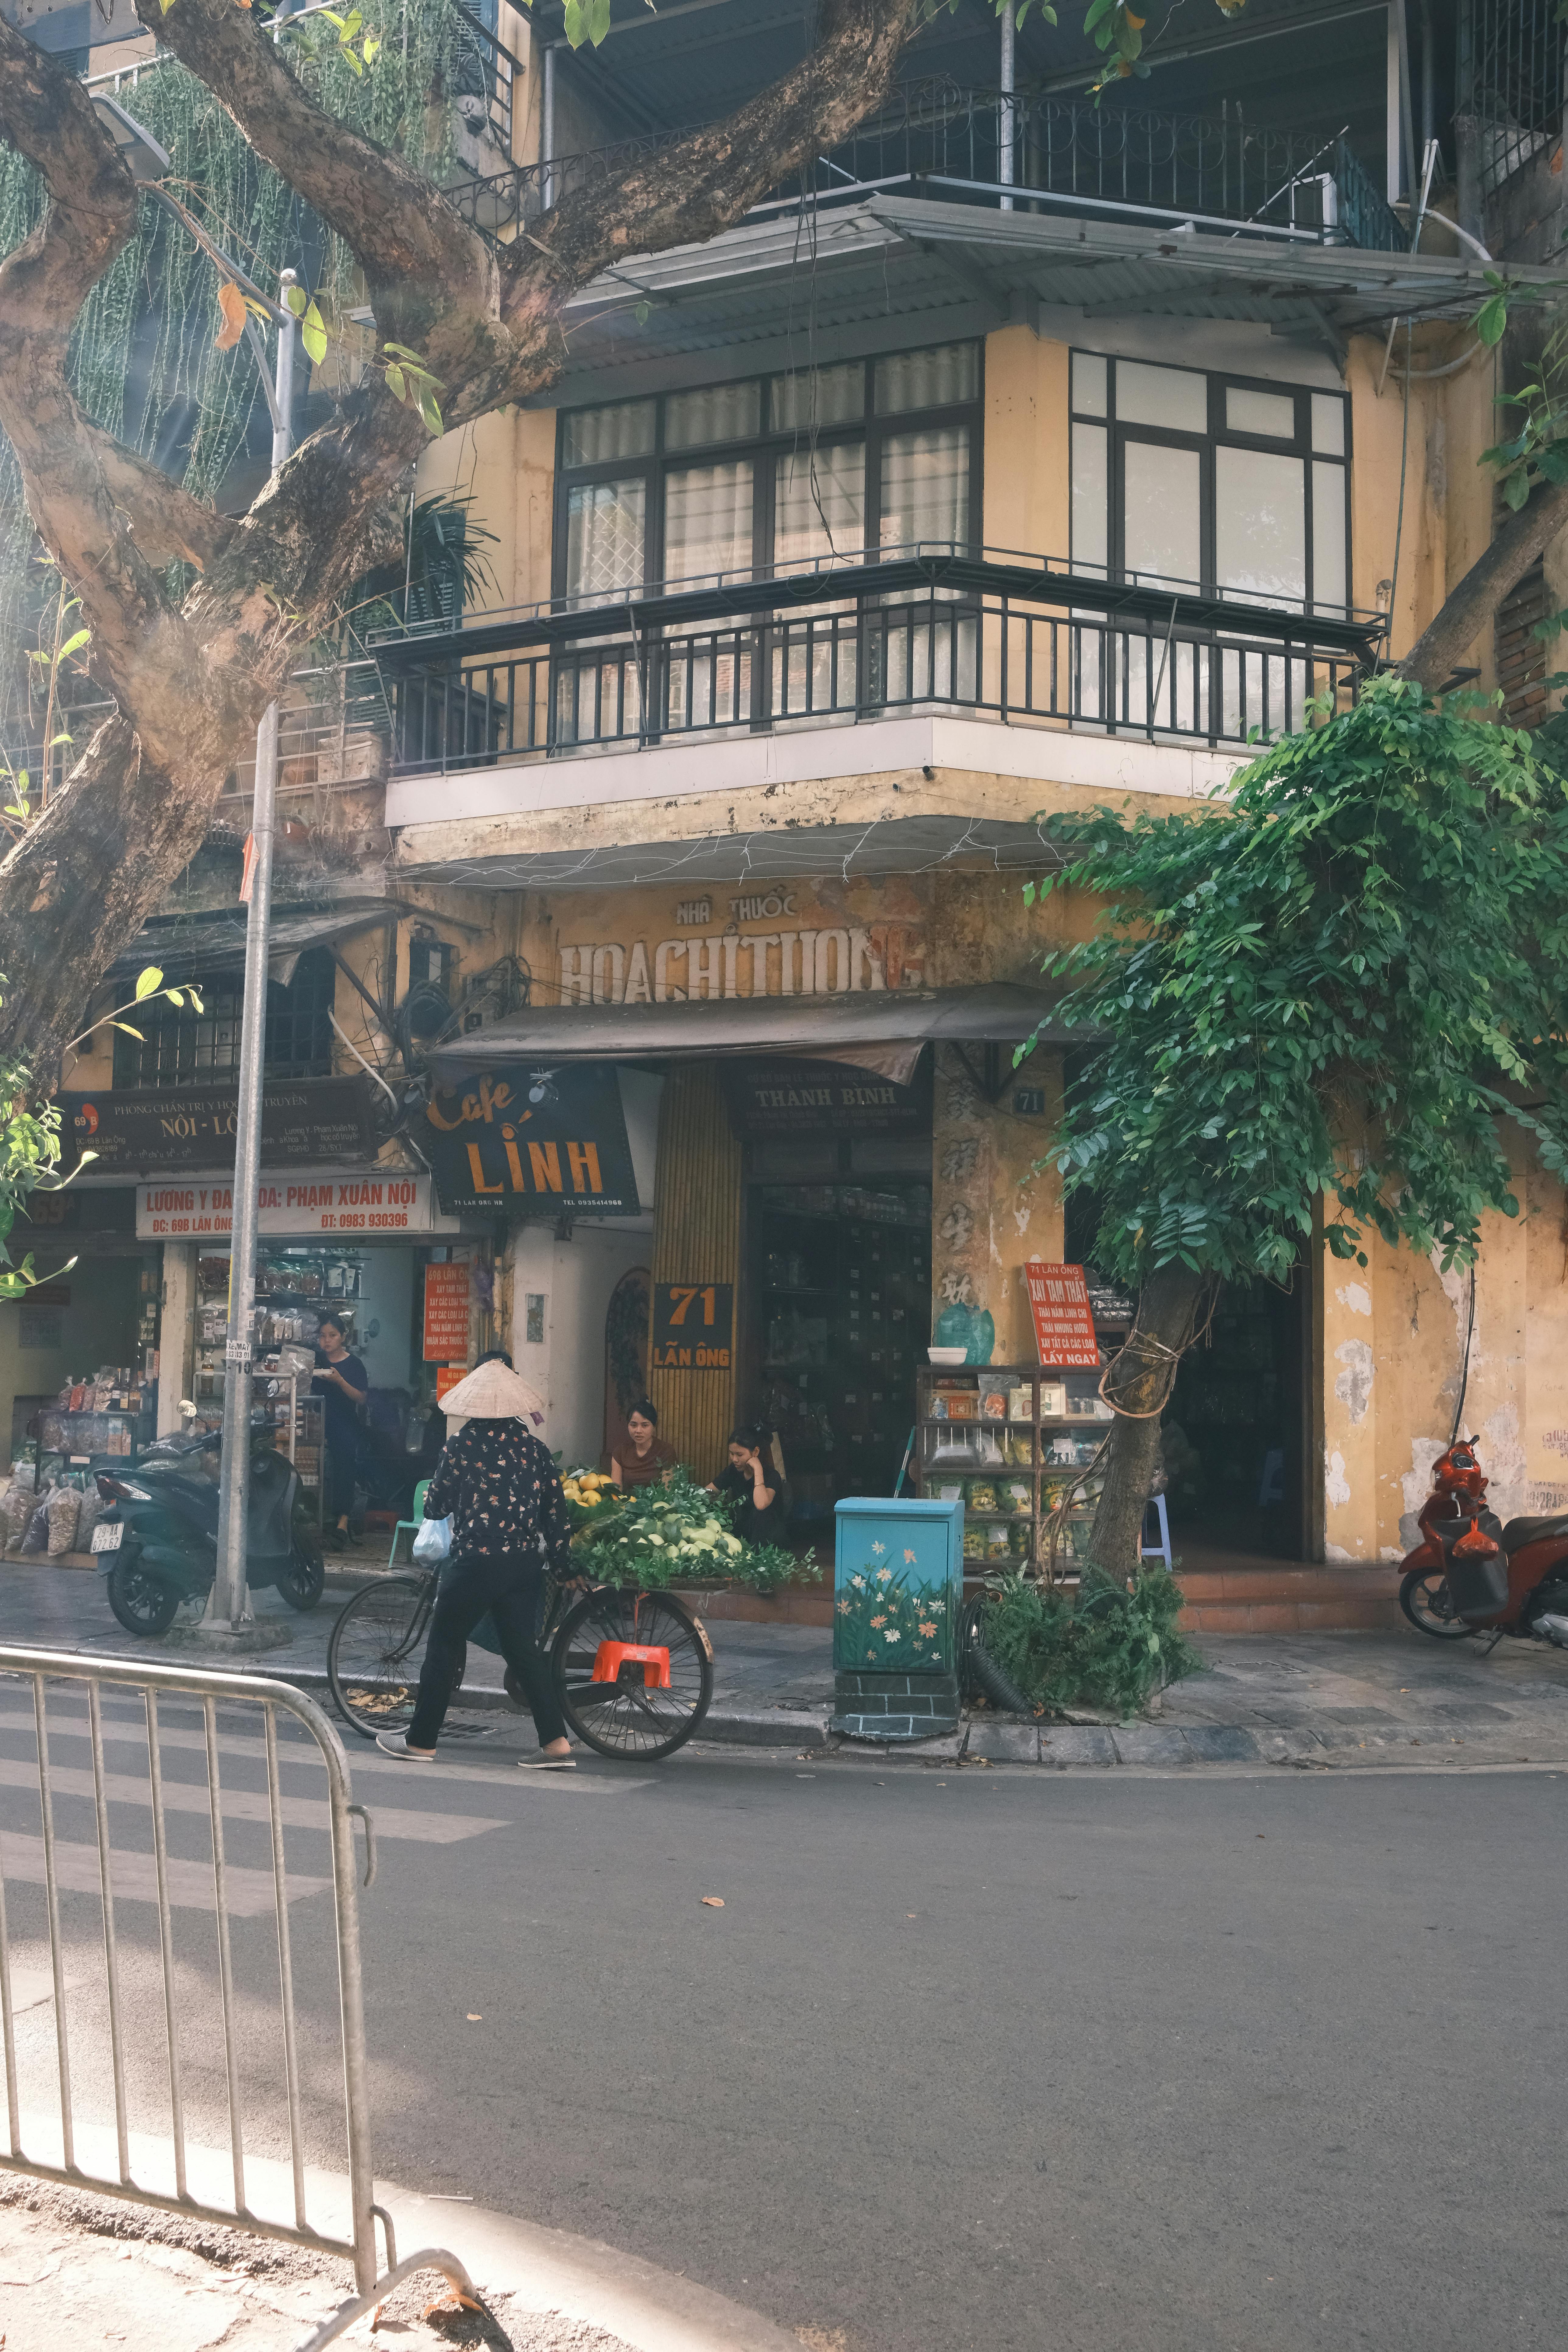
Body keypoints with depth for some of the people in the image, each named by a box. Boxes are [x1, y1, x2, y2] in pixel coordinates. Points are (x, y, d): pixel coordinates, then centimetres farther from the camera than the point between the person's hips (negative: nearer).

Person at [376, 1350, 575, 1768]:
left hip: (478, 1561, -5)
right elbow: (555, 1506, 6)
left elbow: (437, 1506, -2)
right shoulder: (532, 1444, 4)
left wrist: (428, 1498, 21)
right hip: (526, 1562, 5)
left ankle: (420, 1741, 17)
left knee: (444, 1645, 9)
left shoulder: (463, 1443, -8)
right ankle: (557, 1744, 7)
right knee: (522, 1648, 11)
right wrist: (558, 1559, 17)